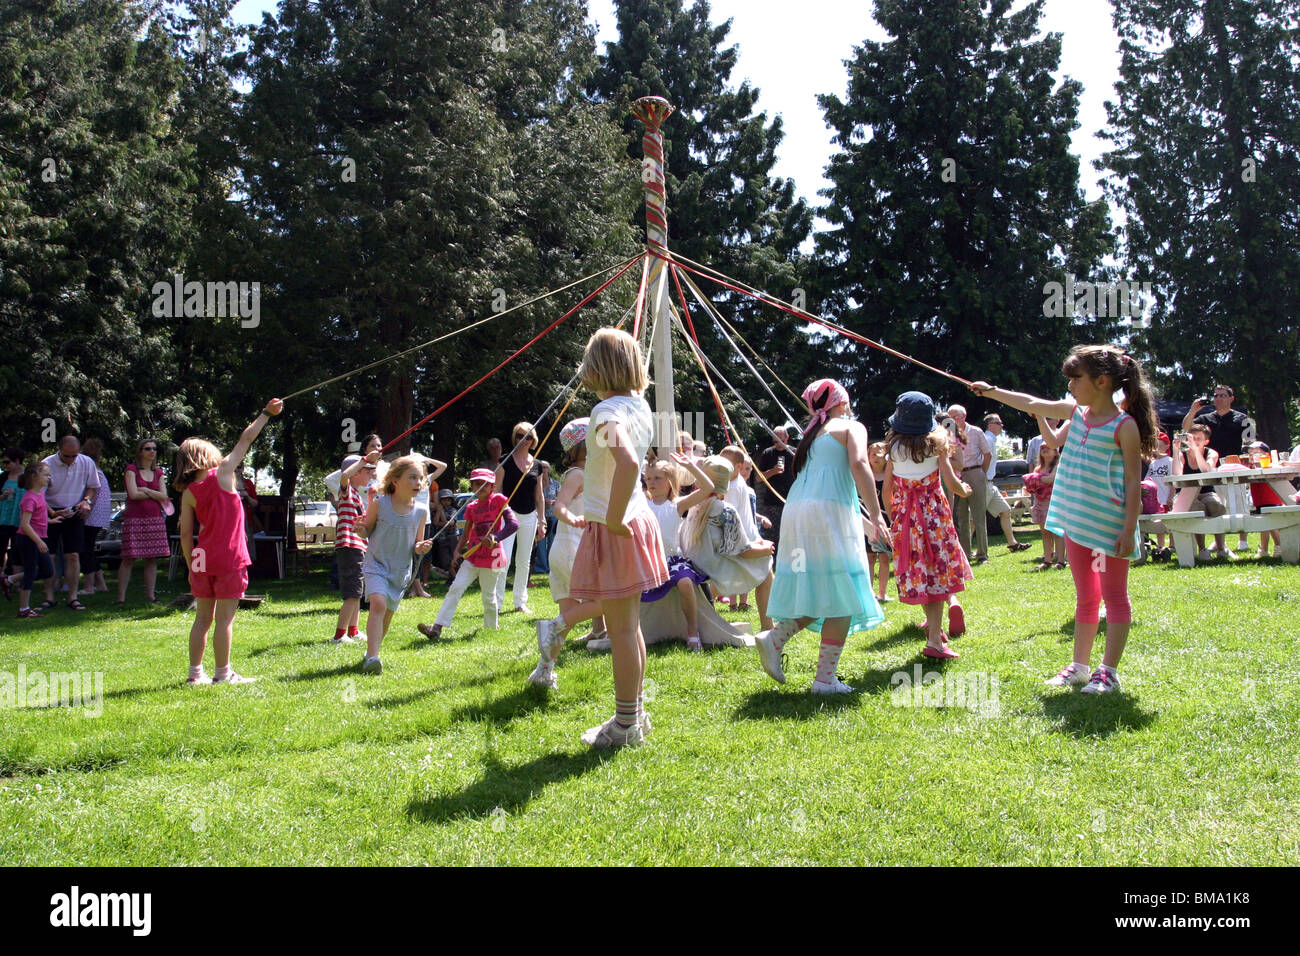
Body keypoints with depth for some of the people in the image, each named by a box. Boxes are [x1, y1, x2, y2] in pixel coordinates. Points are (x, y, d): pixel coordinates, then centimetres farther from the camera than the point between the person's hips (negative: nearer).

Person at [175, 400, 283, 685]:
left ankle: (195, 672, 16)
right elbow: (245, 441, 2)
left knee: (203, 616, 13)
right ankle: (223, 673, 4)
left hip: (202, 559, 4)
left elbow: (185, 534, 4)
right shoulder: (222, 474, -5)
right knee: (225, 618, 0)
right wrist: (267, 414, 10)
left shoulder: (188, 493, 4)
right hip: (228, 559, -4)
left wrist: (191, 566, 12)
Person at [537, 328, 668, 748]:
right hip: (637, 520, 9)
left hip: (613, 529, -9)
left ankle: (625, 725, 9)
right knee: (629, 625, 18)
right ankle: (635, 713, 30)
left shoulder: (607, 411, -19)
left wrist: (613, 518, -28)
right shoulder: (639, 406, 7)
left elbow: (628, 462, -37)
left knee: (621, 628, -1)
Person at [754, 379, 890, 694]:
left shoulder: (811, 433, 26)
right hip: (828, 512, -7)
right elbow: (858, 463, -12)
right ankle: (826, 679, -5)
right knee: (842, 595, -3)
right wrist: (876, 515, -15)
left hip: (795, 512, 7)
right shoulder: (851, 426, 7)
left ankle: (774, 638, -5)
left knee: (816, 592, 13)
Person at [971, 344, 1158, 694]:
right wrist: (991, 391, 21)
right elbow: (1031, 404, 19)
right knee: (1085, 596, 16)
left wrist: (1129, 530, -16)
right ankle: (1079, 666, 24)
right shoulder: (1076, 412, 7)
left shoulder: (1124, 425, -12)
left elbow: (1134, 482, -13)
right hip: (1075, 522, 8)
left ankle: (1109, 671, 7)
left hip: (1109, 526, -7)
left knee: (1114, 596, 3)